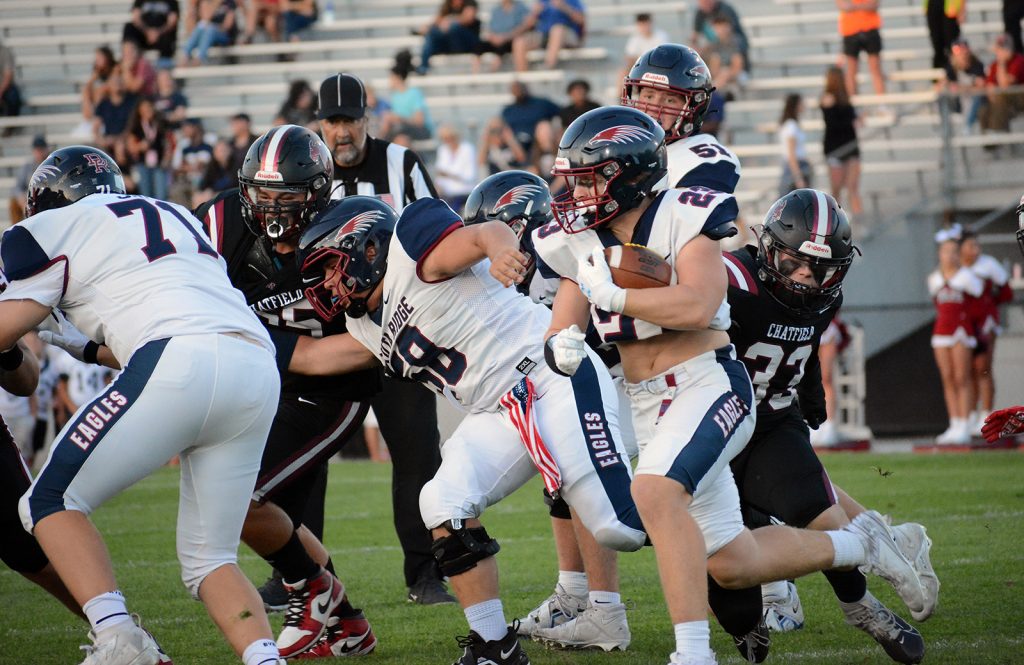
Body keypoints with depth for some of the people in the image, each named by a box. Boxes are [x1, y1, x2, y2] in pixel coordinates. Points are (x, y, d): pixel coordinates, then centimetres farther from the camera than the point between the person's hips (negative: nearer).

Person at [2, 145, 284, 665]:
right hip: (258, 372, 6)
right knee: (208, 559, 15)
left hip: (182, 365, -6)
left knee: (50, 504, 7)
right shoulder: (175, 217, 34)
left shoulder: (55, 229, 14)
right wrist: (82, 347, 47)